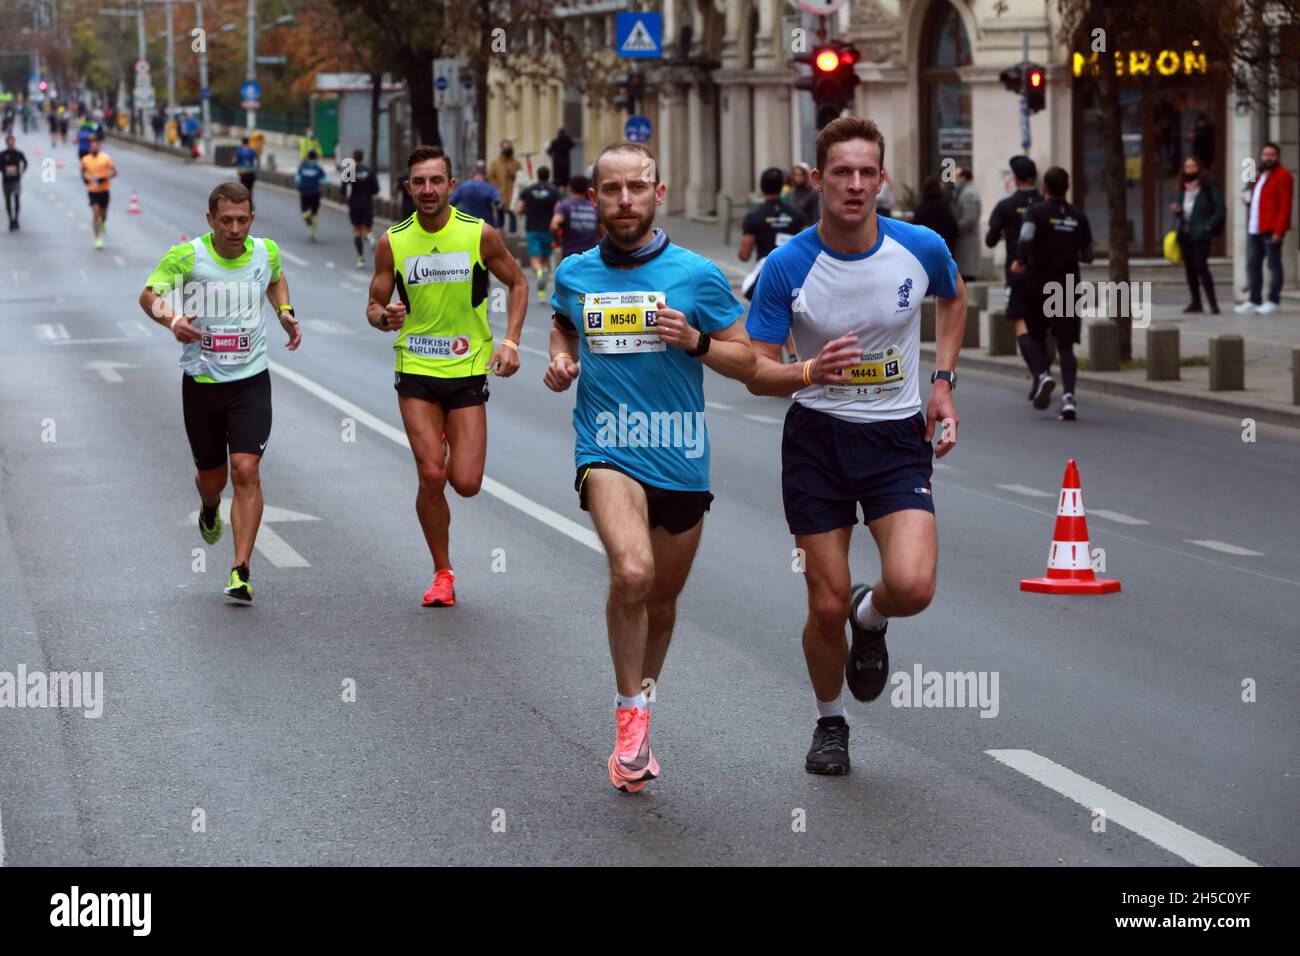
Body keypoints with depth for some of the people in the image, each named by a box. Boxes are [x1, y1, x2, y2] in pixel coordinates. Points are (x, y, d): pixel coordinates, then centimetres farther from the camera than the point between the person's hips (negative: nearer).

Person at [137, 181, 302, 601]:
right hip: (201, 380, 0)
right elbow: (149, 294, -2)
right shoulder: (186, 256, -11)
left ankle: (241, 571, -13)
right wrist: (172, 319, -22)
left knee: (246, 471, -15)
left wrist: (285, 312, 7)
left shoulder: (266, 251, -1)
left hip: (251, 381, 0)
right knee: (212, 476, 12)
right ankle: (209, 510, 51)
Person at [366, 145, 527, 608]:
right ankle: (443, 573, 9)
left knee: (466, 483, -5)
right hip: (416, 371, 0)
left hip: (468, 370, 0)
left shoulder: (480, 234, -6)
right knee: (431, 476, -10)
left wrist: (510, 341, -4)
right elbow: (374, 306, 6)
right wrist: (385, 318, -19)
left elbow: (518, 283, 8)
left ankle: (449, 446, 33)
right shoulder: (392, 242, -3)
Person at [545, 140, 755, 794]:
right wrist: (562, 360, 6)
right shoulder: (573, 275, 5)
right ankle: (631, 717, -9)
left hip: (680, 461, 1)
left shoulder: (697, 275, -2)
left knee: (661, 599, 14)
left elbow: (746, 361, 2)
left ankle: (639, 706, 40)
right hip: (605, 452, -1)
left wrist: (696, 341, -17)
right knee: (632, 573, -26)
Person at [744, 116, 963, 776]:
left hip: (898, 438, 1)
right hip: (816, 441, 0)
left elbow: (953, 300, 17)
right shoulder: (786, 267, -12)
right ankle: (830, 723, 29)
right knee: (827, 607, 1)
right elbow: (756, 372, -9)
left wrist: (943, 382, 7)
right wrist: (810, 371, -30)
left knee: (911, 586, -21)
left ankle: (871, 618, 17)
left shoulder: (922, 249, -7)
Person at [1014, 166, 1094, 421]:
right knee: (1066, 345, 2)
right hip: (1069, 286, 2)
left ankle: (1043, 374, -8)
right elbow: (1087, 255, 11)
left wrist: (1020, 261, -7)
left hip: (1038, 285, -2)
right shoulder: (1078, 217, 6)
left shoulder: (1036, 211, -5)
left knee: (1036, 336, 18)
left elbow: (1026, 237, -24)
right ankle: (1068, 396, -14)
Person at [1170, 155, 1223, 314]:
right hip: (1185, 234, 7)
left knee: (1200, 266, -14)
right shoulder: (1185, 188, 14)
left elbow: (1221, 209, -9)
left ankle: (1213, 303, -12)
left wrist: (1209, 225, -15)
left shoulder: (1209, 186, -5)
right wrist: (1177, 211, 0)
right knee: (1189, 268, 8)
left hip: (1200, 234, -7)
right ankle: (1196, 303, 14)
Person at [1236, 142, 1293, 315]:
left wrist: (1278, 230, -20)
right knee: (1252, 264, 9)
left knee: (1273, 265, -3)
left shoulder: (1282, 176, -8)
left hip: (1271, 230, -9)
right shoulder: (1261, 176, 21)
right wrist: (1250, 203, 14)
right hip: (1255, 229, 9)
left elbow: (1284, 205, -14)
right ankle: (1253, 301, 15)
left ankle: (1273, 301, 2)